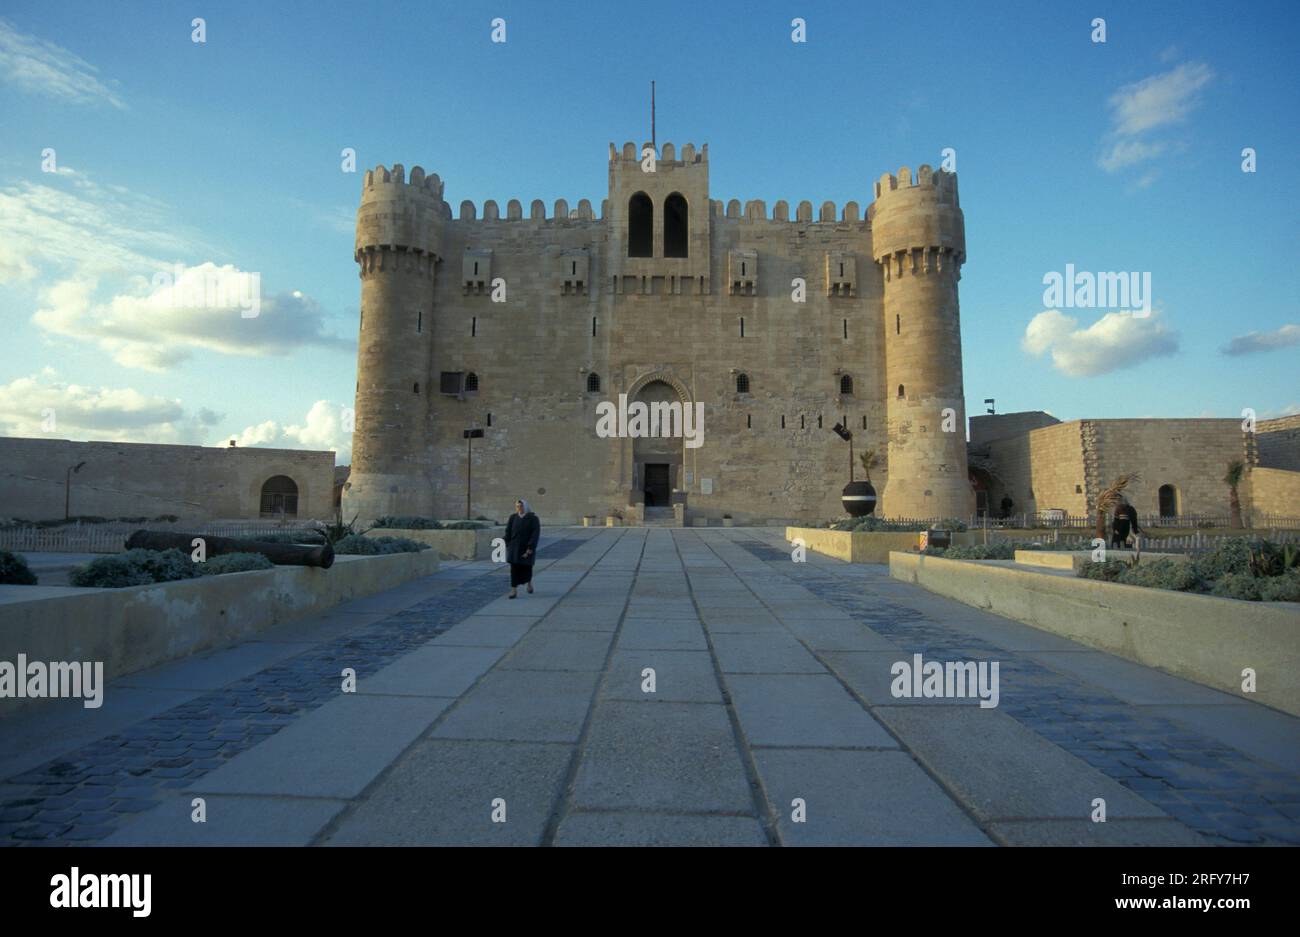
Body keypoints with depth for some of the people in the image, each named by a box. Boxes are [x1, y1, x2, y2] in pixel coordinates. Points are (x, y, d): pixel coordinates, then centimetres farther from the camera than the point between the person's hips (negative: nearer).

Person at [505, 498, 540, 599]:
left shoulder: (533, 518, -5)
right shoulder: (513, 518, 4)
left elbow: (536, 534, -10)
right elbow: (508, 532, 6)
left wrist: (530, 548, -17)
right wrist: (507, 545, -1)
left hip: (527, 548, -2)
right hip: (514, 547, 2)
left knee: (526, 568, 5)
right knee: (514, 568, -4)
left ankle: (529, 581, 37)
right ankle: (514, 590, 0)